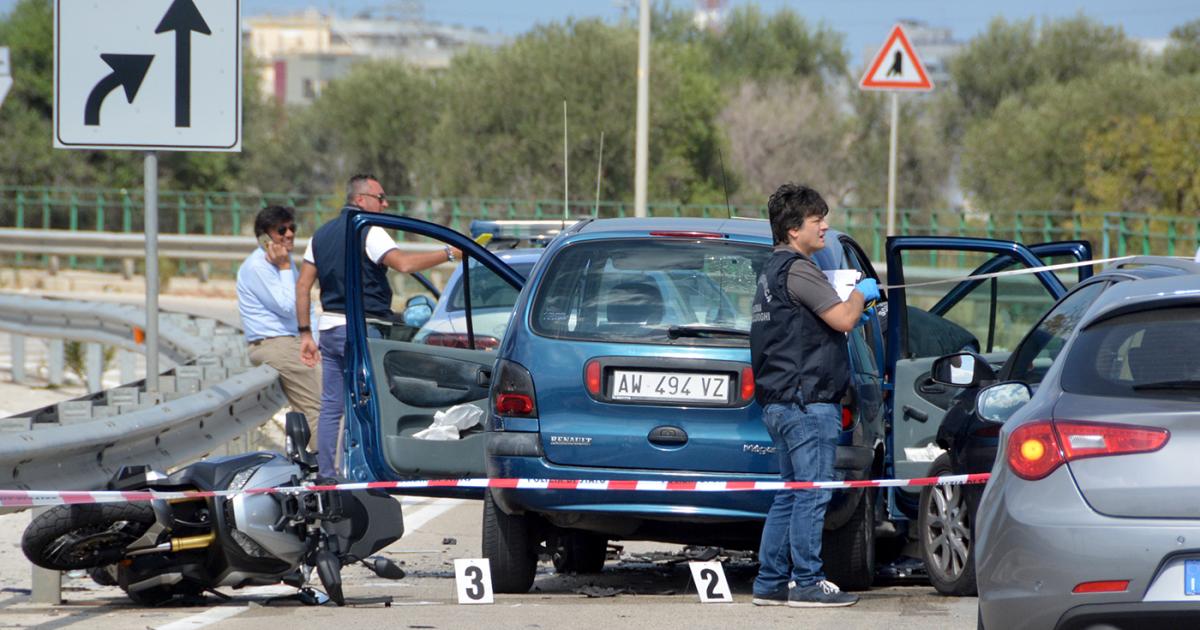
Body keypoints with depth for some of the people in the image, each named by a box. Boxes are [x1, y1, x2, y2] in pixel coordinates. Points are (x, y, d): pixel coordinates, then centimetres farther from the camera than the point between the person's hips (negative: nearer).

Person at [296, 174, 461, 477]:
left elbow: (303, 285, 13)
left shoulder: (322, 234, 14)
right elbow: (403, 263, -26)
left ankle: (326, 477, 9)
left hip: (329, 327, 8)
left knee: (331, 407, 9)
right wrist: (449, 254, -22)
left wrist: (306, 333, 15)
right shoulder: (368, 232, -10)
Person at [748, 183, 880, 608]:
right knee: (813, 492, -8)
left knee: (790, 495, 12)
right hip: (808, 400, -10)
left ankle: (770, 582, 13)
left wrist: (854, 308, 16)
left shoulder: (772, 270, 20)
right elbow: (842, 319, -17)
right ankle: (807, 584, -8)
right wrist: (860, 293, 2)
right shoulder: (797, 270, -13)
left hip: (781, 402, 10)